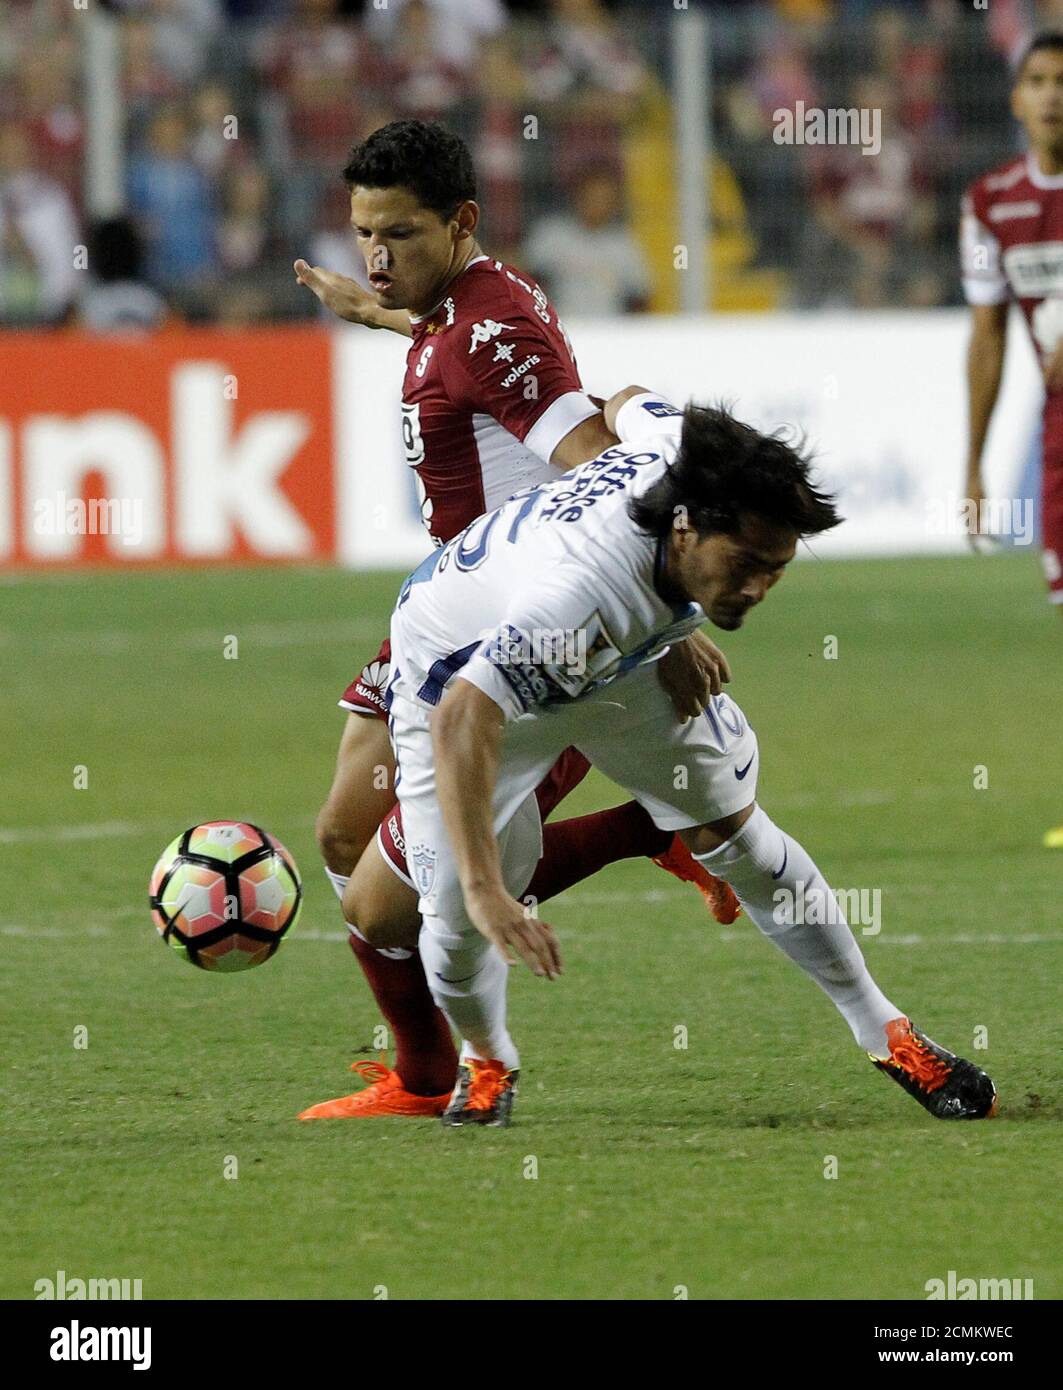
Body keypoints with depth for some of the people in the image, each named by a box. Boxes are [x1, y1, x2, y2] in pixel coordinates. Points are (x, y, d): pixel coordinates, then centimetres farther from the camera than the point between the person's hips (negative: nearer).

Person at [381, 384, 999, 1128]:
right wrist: (486, 893, -60)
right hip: (462, 676, -6)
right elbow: (461, 718, -55)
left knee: (734, 830, 5)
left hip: (617, 657, 6)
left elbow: (630, 404, -2)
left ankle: (882, 1031, 18)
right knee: (459, 921, -13)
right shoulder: (581, 591, -49)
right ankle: (487, 1060, 21)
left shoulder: (679, 449, -28)